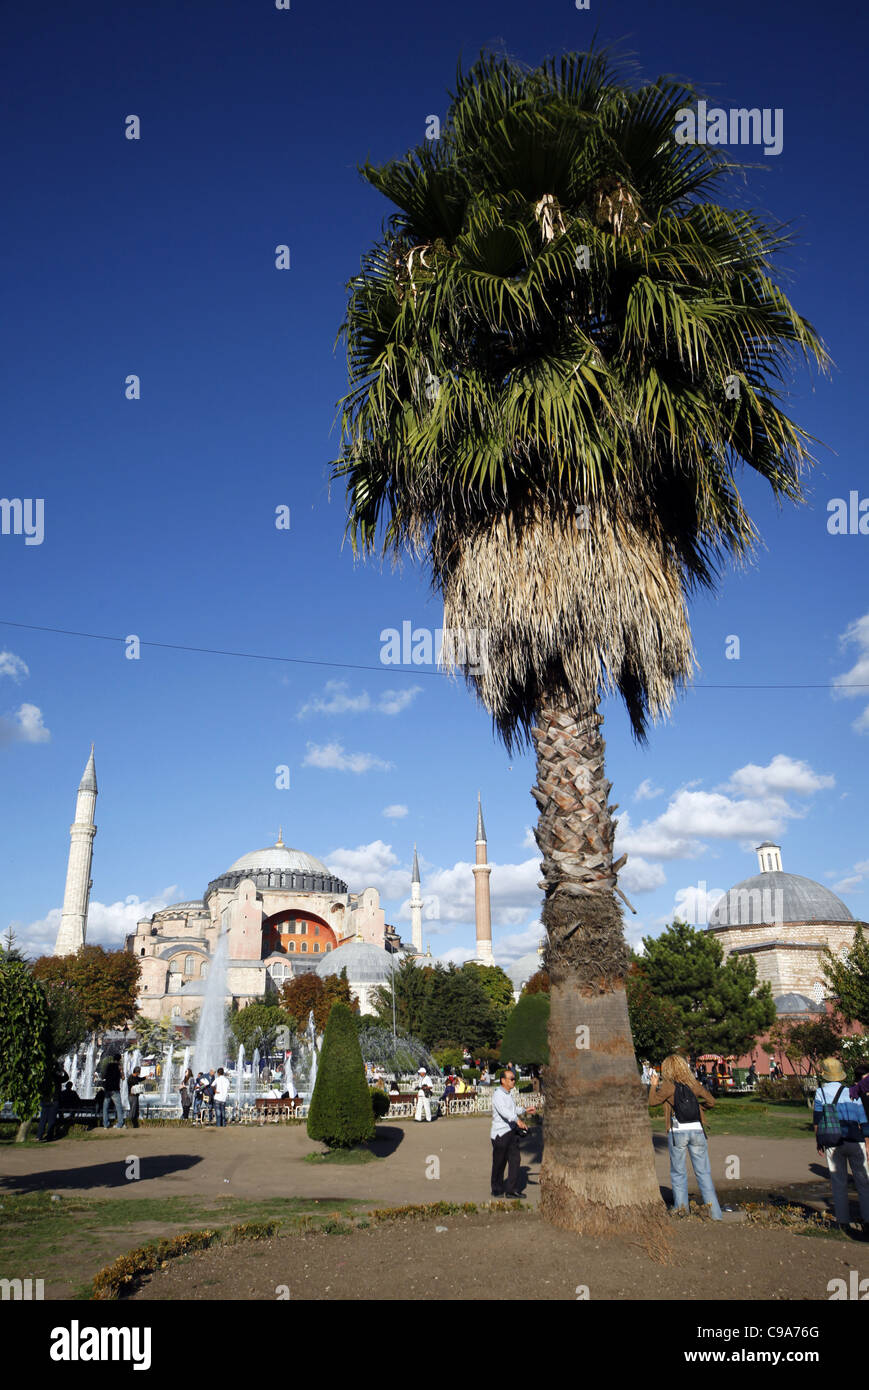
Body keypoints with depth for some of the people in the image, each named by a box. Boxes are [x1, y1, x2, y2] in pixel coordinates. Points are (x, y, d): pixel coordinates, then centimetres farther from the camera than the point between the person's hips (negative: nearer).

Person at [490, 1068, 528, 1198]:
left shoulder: (509, 1094, 14)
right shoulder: (497, 1094, -16)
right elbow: (503, 1110, -34)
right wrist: (517, 1120, -46)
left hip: (512, 1131, 8)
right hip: (500, 1133, -8)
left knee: (515, 1160, 2)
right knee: (499, 1163, 4)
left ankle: (512, 1190, 7)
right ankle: (497, 1190, 19)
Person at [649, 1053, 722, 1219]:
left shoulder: (668, 1085, -6)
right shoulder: (693, 1083, 5)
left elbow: (652, 1101, 4)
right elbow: (711, 1101, 14)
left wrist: (654, 1086, 19)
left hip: (677, 1132, -3)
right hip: (697, 1130, 3)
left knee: (678, 1173, 10)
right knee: (703, 1172, 9)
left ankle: (681, 1210, 12)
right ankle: (715, 1212, 6)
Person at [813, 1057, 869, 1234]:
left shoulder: (821, 1092, 0)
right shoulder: (853, 1093, 0)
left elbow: (817, 1118, -1)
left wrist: (818, 1141, 8)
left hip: (832, 1143, 0)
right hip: (855, 1142, 0)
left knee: (838, 1184, 8)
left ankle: (844, 1223, 7)